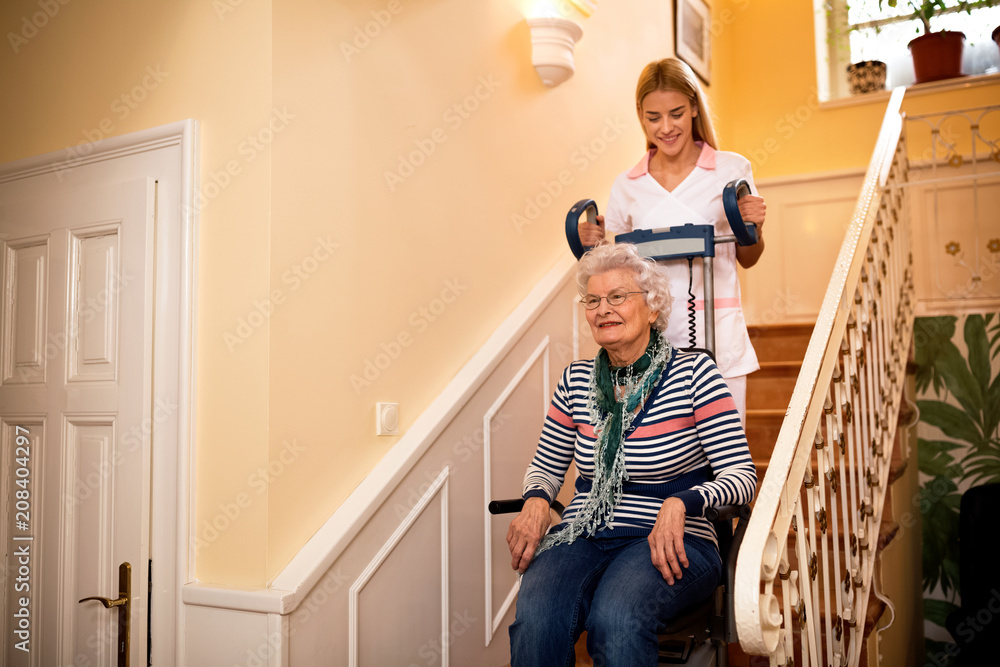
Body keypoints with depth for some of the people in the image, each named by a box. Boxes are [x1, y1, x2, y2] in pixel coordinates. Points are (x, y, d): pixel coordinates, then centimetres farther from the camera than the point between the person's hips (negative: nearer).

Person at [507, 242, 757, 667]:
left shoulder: (693, 372, -2)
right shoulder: (576, 381, 10)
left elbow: (742, 475, -6)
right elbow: (546, 467, 19)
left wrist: (681, 503, -24)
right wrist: (535, 501, -4)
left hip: (667, 542, -3)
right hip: (583, 538, 3)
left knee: (616, 619, -35)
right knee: (535, 619, -29)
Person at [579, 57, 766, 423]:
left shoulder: (731, 169, 5)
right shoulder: (626, 186, 8)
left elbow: (747, 259, 14)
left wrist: (753, 227, -5)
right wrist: (591, 243, -3)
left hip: (716, 334, -1)